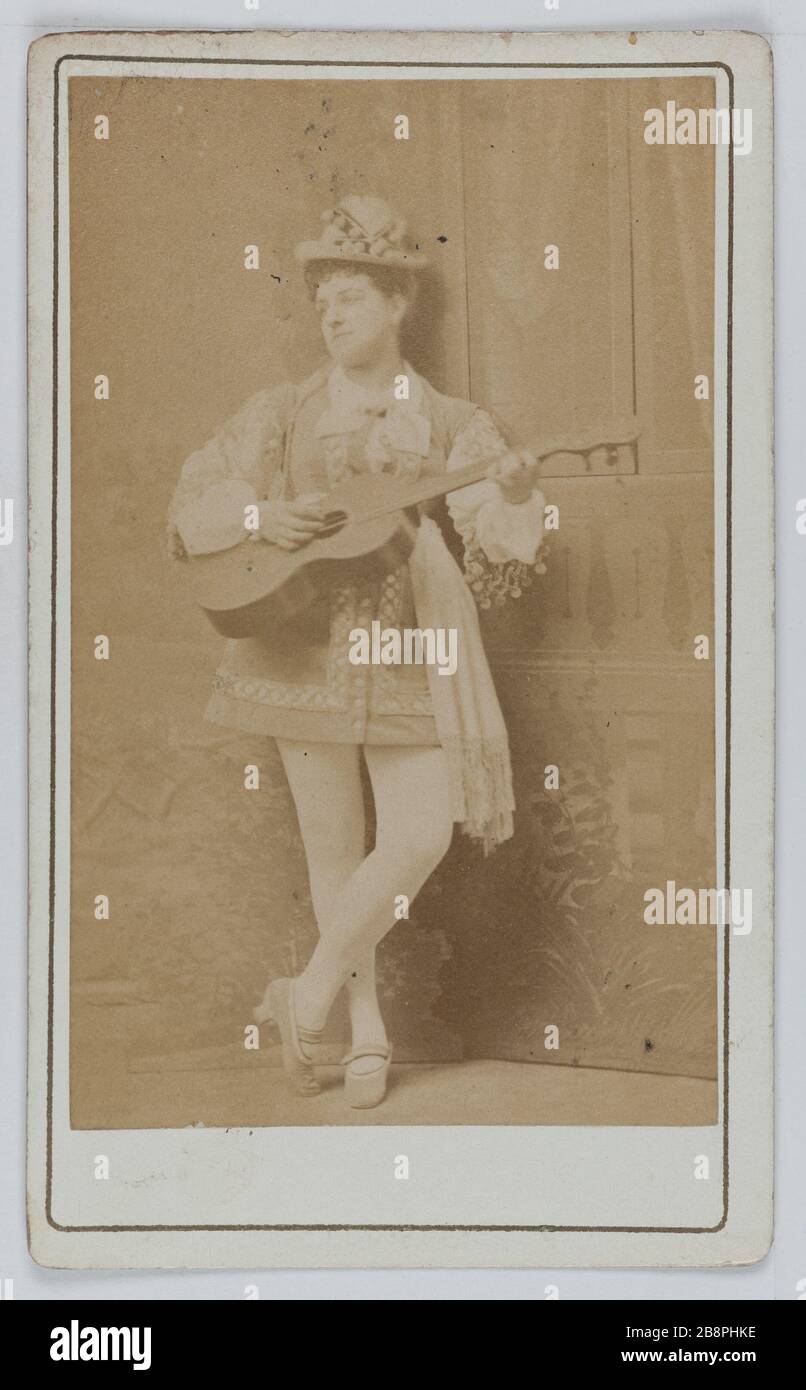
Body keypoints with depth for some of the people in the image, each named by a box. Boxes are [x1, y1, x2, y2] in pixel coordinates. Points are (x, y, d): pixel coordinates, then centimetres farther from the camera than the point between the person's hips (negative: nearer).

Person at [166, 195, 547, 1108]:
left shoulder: (450, 425, 6)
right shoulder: (282, 414, 7)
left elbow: (497, 553, -2)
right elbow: (191, 502, 7)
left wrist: (514, 496, -23)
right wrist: (260, 517, -12)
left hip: (410, 655, 0)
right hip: (307, 652, 0)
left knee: (421, 838, -9)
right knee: (335, 850, 5)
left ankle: (308, 992, 10)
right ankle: (366, 1027, 20)